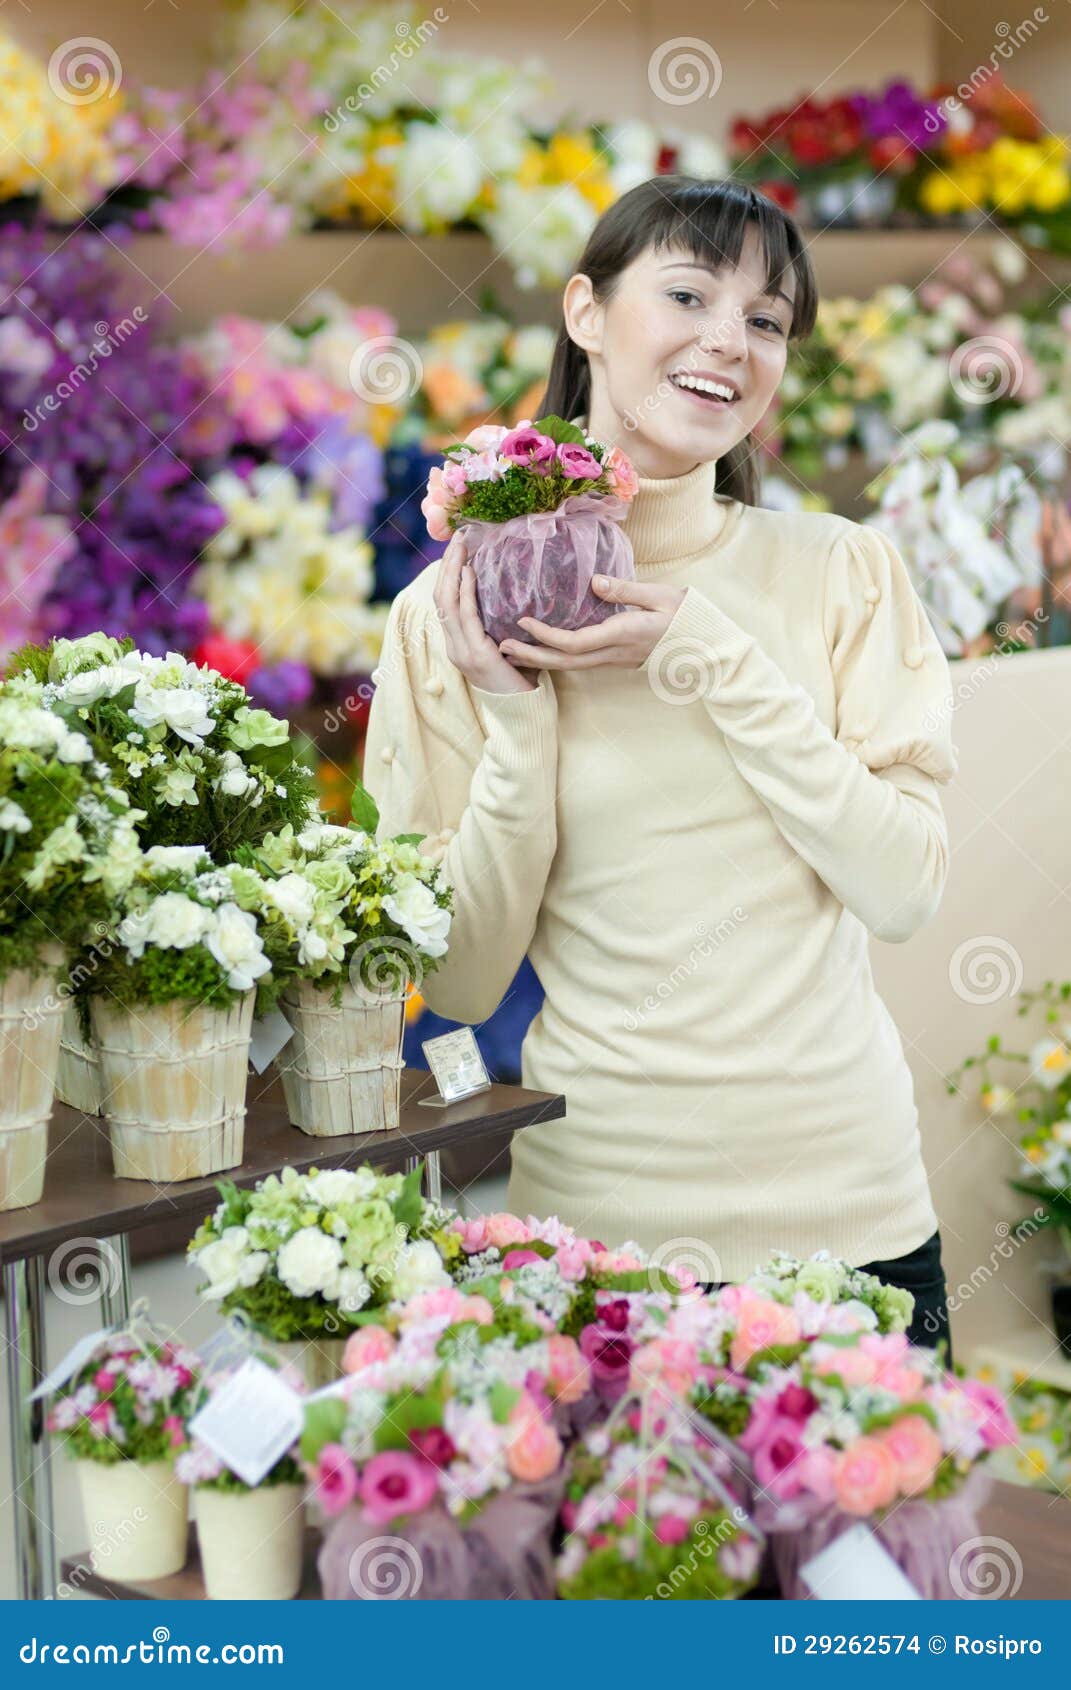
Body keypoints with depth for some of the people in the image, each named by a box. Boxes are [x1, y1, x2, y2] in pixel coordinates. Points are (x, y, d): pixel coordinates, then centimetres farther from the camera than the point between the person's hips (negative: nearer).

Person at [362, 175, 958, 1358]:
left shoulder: (841, 572, 1)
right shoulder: (456, 612, -2)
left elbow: (905, 891, -9)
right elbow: (459, 981, -3)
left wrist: (718, 661, -14)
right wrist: (520, 718, -14)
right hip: (601, 1214, -1)